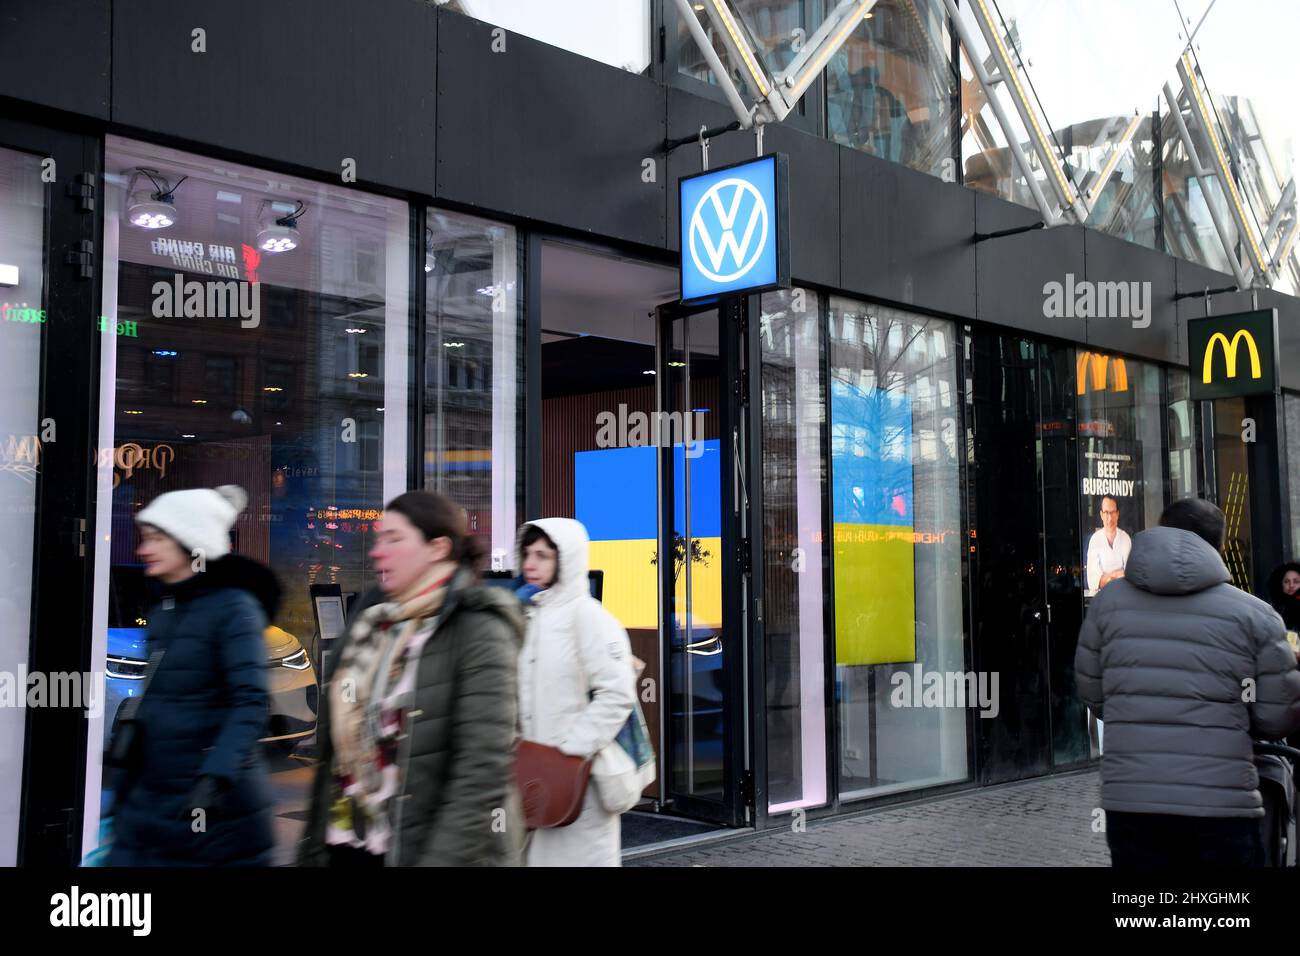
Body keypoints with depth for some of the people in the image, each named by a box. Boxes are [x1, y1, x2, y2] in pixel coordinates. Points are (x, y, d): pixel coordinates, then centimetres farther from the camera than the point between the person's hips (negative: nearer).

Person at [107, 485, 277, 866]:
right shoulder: (162, 610, 13)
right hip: (149, 802, 7)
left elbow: (251, 704, -21)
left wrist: (216, 776, -33)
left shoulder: (233, 607, -11)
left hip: (218, 807, -7)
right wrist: (126, 785, 20)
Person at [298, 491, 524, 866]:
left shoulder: (478, 630, -12)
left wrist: (441, 858, -22)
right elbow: (337, 742, 12)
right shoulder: (373, 620, 8)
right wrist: (314, 847, 12)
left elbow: (483, 772, -18)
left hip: (425, 849, -6)